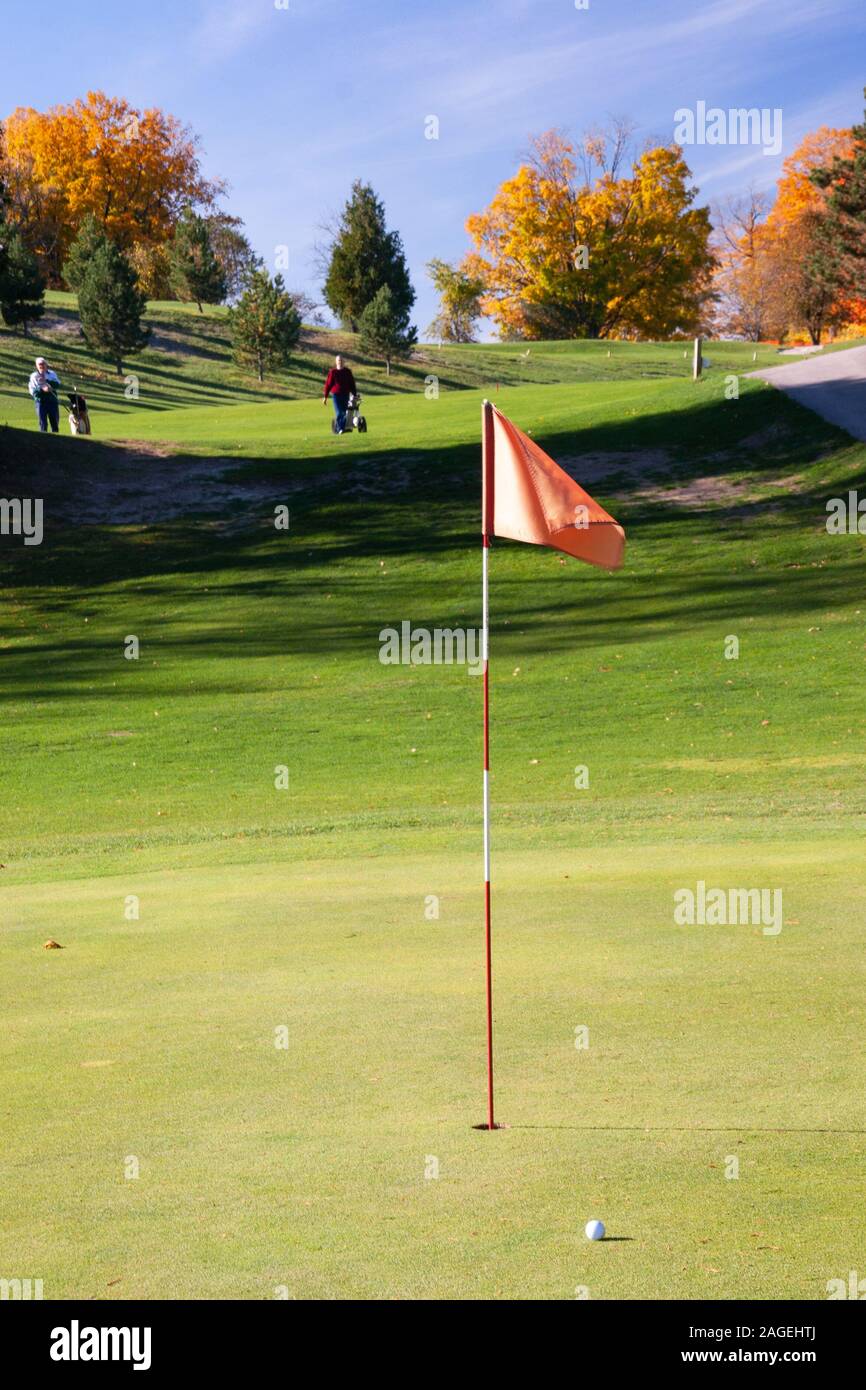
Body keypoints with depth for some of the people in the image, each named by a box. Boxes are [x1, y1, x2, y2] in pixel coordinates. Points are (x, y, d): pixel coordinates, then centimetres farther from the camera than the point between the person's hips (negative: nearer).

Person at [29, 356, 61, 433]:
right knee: (43, 424, -4)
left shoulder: (52, 374, 11)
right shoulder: (34, 376, 5)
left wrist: (46, 380, -18)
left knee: (55, 423, 3)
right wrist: (42, 389, -21)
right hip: (41, 401, -2)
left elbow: (57, 385, -6)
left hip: (53, 401, 2)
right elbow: (32, 391, -4)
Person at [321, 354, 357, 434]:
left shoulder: (347, 371, 7)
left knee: (344, 413, 1)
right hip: (336, 394, -3)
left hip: (345, 395, 3)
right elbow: (328, 384, 1)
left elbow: (352, 383, 13)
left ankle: (343, 427, 7)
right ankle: (338, 429, -3)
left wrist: (354, 394, 11)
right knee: (338, 413, -9)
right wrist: (325, 397, 1)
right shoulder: (333, 372, -1)